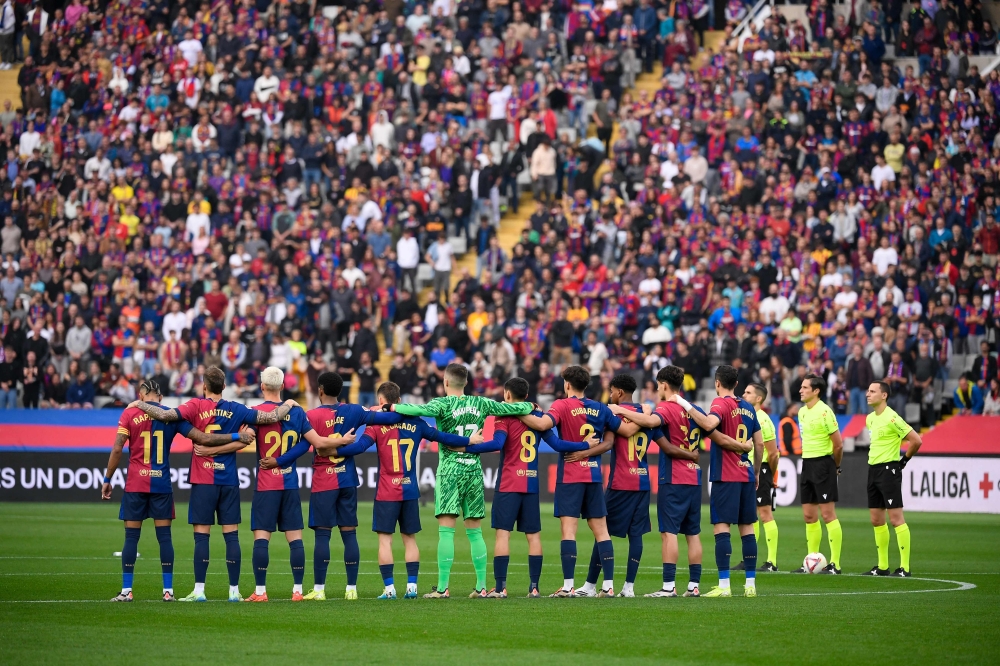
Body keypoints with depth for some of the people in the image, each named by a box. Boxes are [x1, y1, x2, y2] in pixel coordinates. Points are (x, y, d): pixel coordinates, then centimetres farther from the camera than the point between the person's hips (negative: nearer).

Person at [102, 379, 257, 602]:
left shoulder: (129, 414, -1)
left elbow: (117, 449, -7)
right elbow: (203, 439, 0)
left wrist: (107, 480, 1)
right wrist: (237, 437, 6)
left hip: (135, 484, -1)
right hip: (162, 484, 1)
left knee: (131, 537, 3)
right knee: (164, 536, 5)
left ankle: (126, 590, 2)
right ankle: (168, 590, 5)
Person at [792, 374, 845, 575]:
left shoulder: (824, 411, -13)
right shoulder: (802, 412, 12)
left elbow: (838, 444, -11)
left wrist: (835, 466, 1)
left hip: (822, 464, -8)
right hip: (807, 464, 8)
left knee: (828, 514, -8)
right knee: (809, 515, 10)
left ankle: (835, 563, -7)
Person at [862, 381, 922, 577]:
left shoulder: (892, 418, -15)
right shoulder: (870, 419, 12)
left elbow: (916, 440, -15)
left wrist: (904, 460, -5)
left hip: (888, 470, -9)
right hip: (873, 470, 9)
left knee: (896, 518, -10)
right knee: (876, 520, 10)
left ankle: (905, 567, -9)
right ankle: (882, 566, 16)